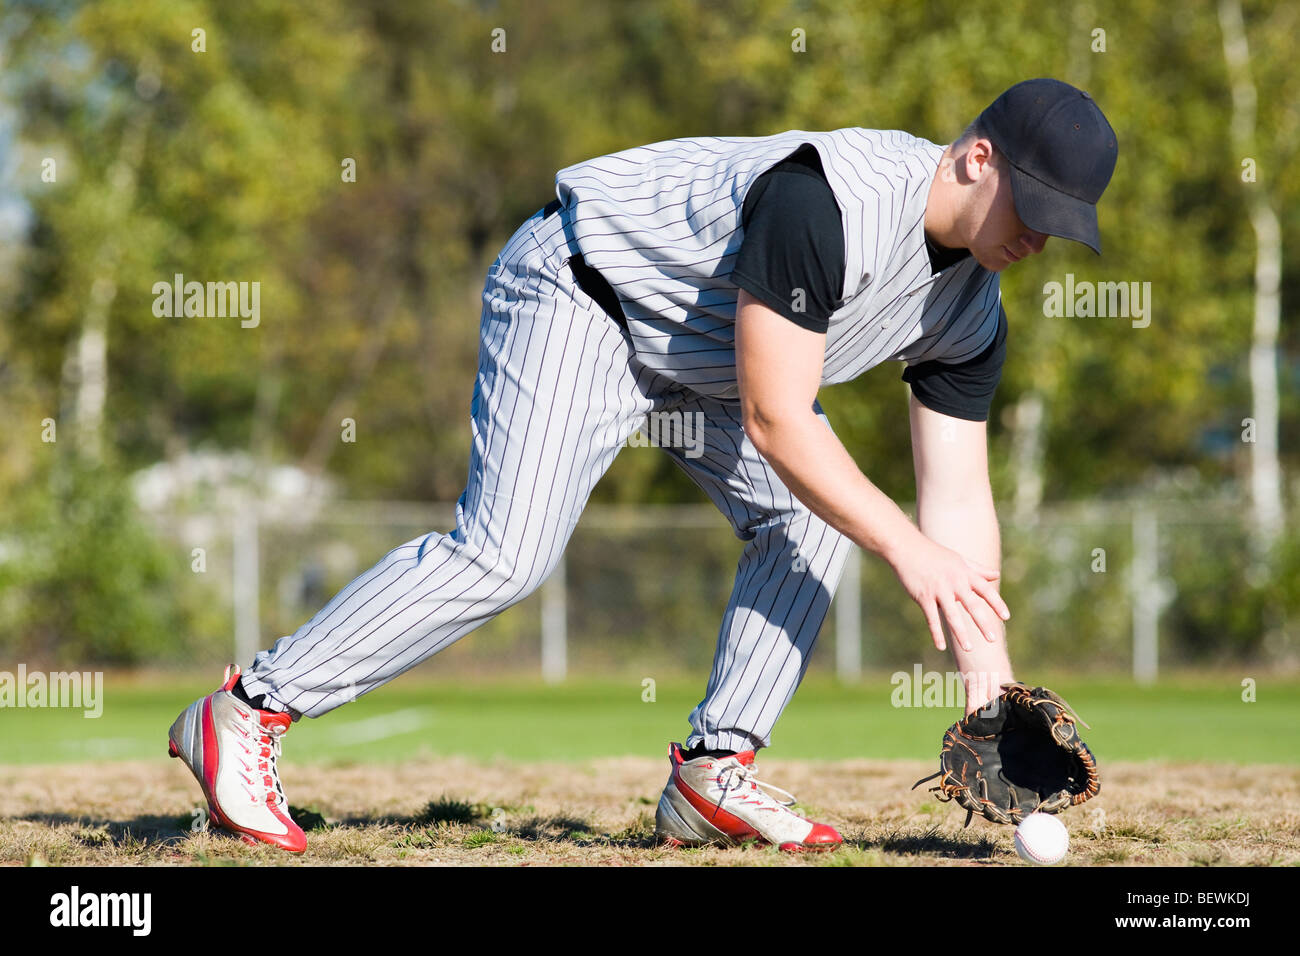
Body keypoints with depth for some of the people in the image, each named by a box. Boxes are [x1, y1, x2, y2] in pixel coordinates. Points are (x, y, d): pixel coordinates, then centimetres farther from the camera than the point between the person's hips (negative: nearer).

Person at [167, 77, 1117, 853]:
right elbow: (773, 424, -34)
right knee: (505, 555, -21)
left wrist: (993, 691, -12)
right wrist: (908, 550, -34)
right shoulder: (826, 198, -34)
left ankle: (712, 771, 0)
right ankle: (246, 712, -15)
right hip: (580, 290, -9)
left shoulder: (971, 314, -7)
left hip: (699, 350, 9)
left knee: (813, 515, -4)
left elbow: (958, 498, -4)